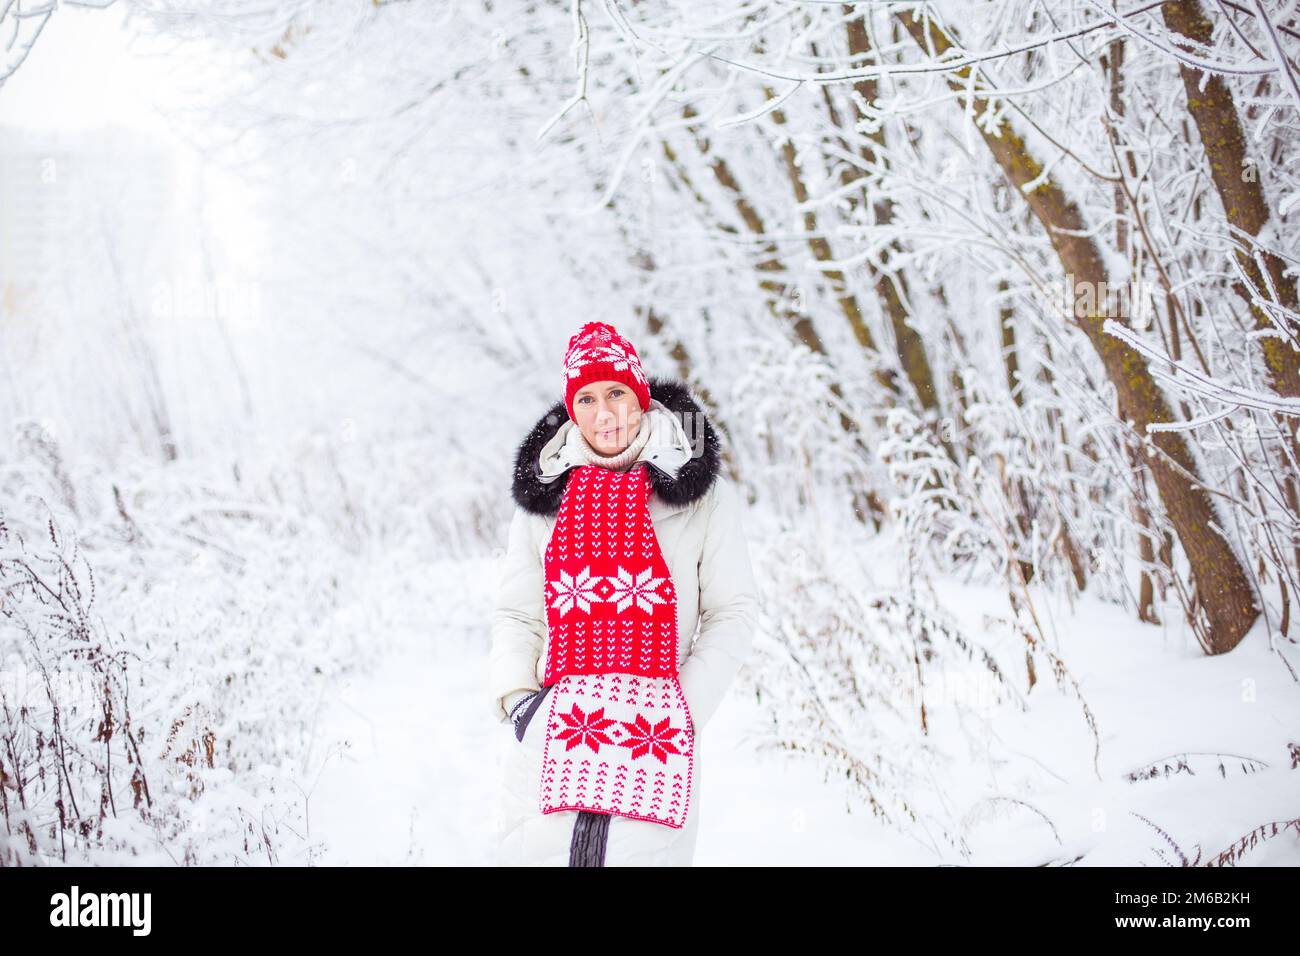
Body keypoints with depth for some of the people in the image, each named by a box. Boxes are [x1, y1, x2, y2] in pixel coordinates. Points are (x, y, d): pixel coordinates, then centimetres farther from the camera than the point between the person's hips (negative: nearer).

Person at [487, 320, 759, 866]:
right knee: (536, 850, -4)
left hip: (653, 740, -2)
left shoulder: (701, 493, 4)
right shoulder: (544, 495, 11)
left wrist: (685, 708, -6)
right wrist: (516, 697, -1)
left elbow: (732, 612, 4)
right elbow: (517, 613, 14)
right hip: (554, 734, 2)